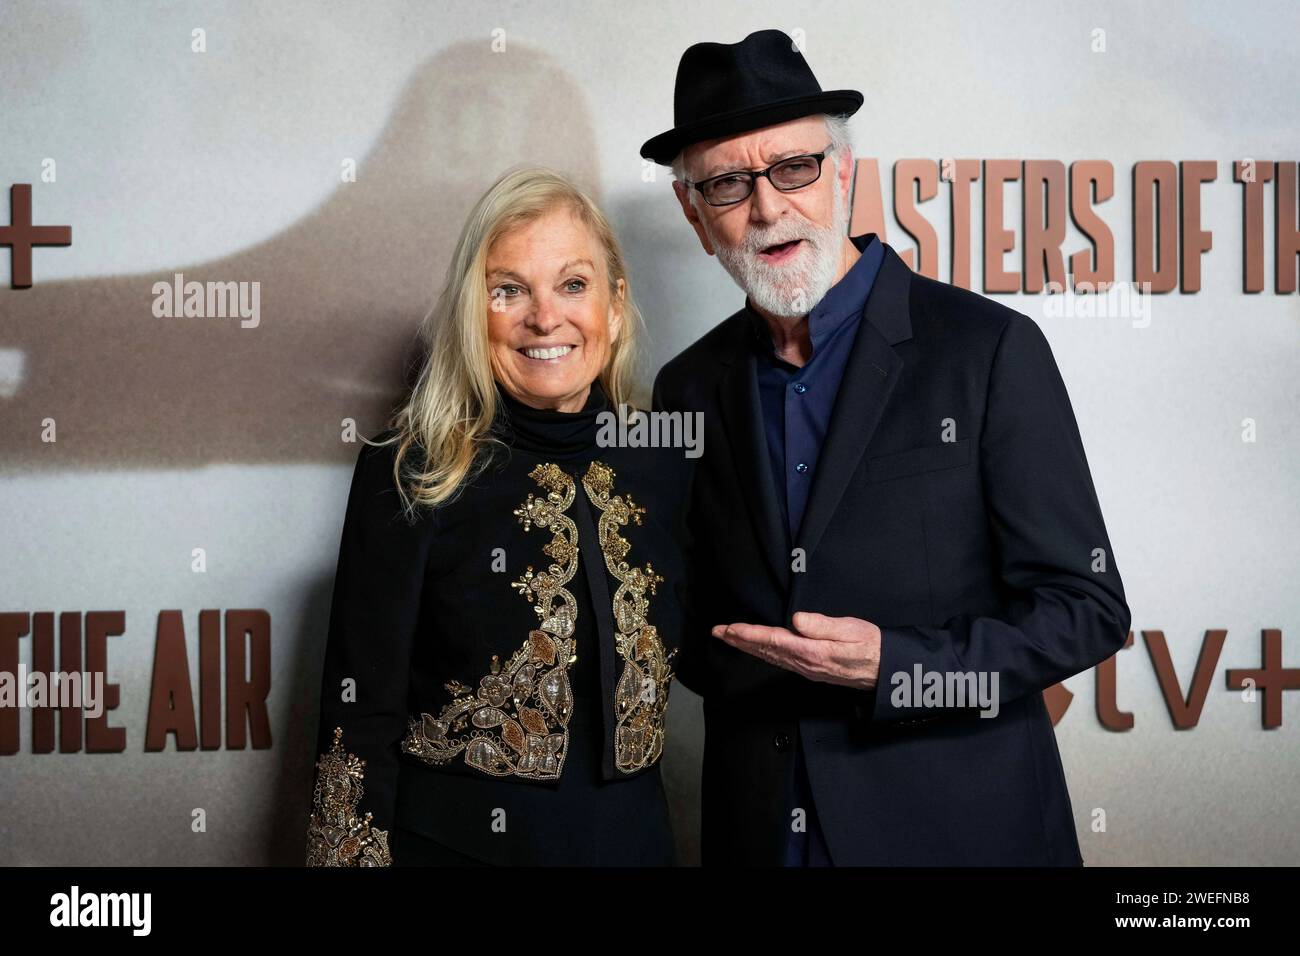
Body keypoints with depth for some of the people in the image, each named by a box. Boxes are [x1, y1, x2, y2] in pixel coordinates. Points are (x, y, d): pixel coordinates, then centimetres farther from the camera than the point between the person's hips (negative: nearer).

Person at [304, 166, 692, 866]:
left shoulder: (663, 465, 0)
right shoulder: (411, 469, -11)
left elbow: (672, 667, 9)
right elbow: (358, 715, -11)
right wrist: (355, 856, -15)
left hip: (632, 839, 4)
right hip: (451, 842, -3)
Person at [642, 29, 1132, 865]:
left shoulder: (991, 350, -10)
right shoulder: (690, 389, 3)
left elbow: (1086, 608, -9)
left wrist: (891, 667, -20)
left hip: (959, 825, -3)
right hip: (758, 829, 4)